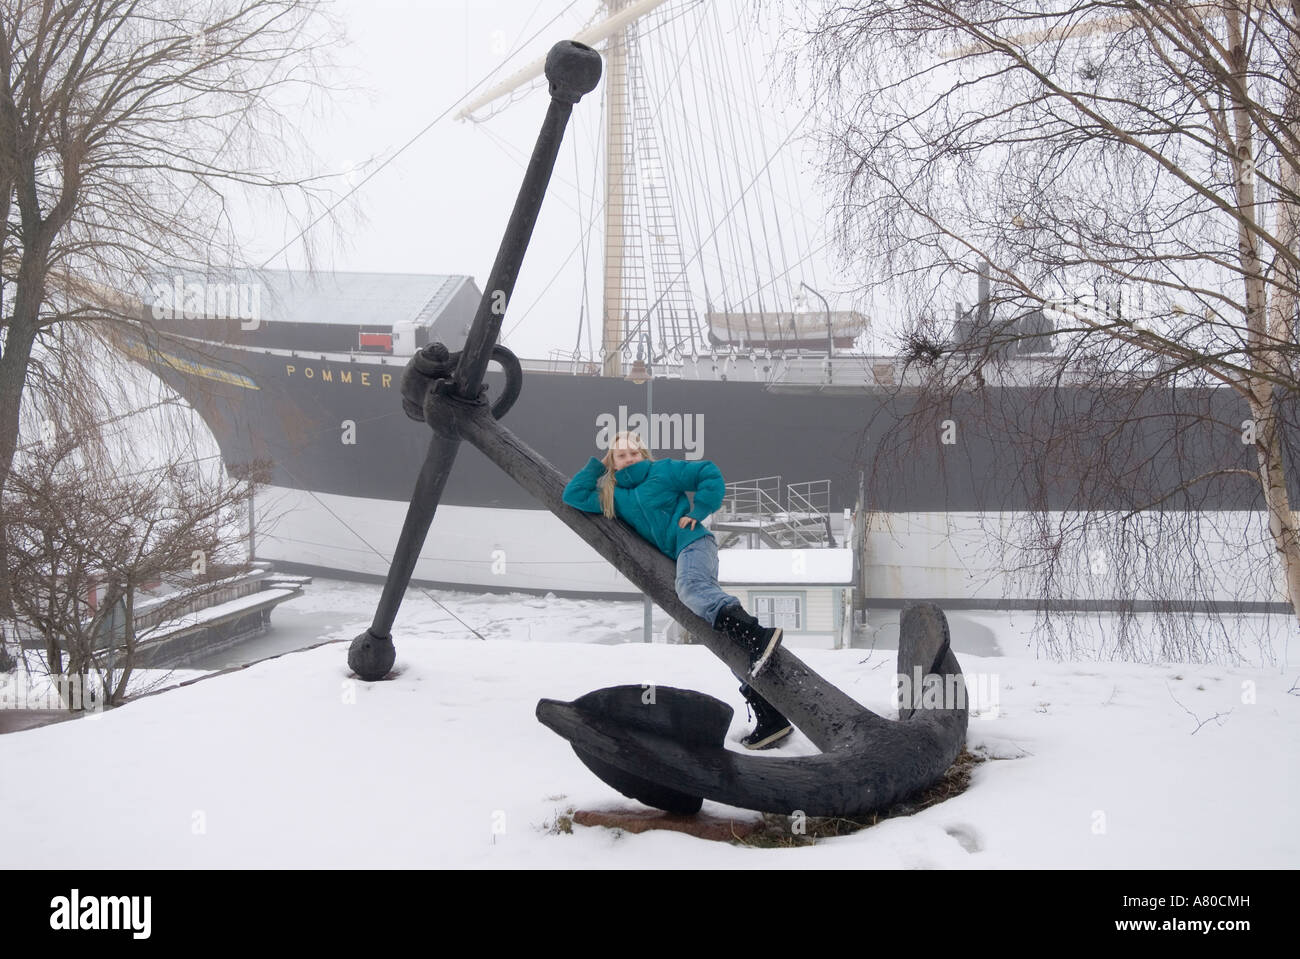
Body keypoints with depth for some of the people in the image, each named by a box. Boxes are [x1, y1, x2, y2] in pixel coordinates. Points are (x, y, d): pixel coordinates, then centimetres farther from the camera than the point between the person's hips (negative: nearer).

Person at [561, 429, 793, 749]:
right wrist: (596, 465, 17)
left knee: (690, 586, -41)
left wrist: (697, 512, -4)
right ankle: (769, 716, -8)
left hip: (693, 542, -6)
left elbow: (710, 474, 4)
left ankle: (757, 634, -63)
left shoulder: (663, 471, 5)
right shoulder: (612, 495, 19)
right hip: (678, 559, 6)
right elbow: (573, 496, 18)